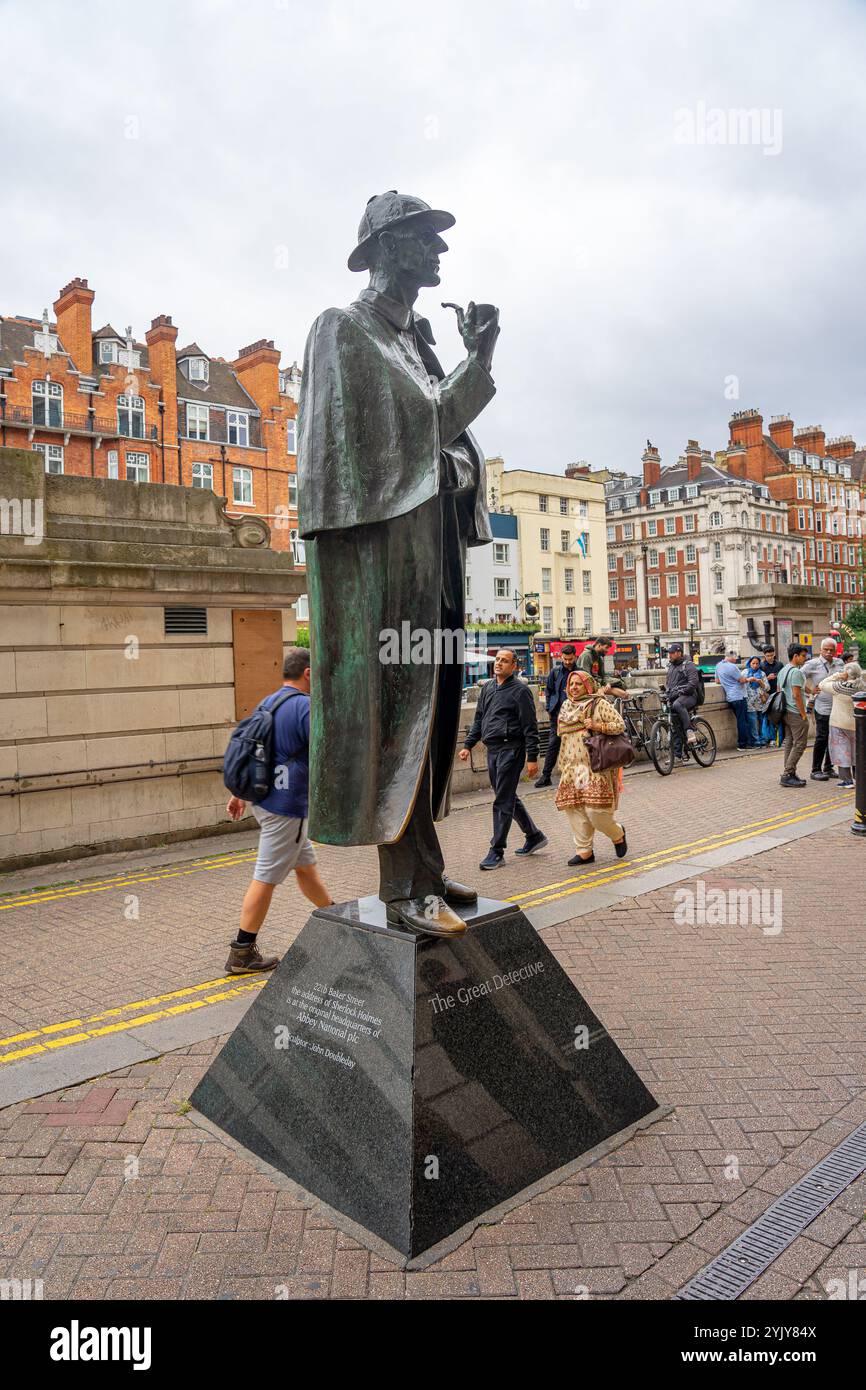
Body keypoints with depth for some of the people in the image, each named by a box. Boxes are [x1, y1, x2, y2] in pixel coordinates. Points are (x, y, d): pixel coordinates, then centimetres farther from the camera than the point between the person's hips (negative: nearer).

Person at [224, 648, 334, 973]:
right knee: (266, 878, -2)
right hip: (287, 805, -10)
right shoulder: (306, 706, -17)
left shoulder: (267, 703, 12)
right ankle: (242, 953, 6)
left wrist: (238, 795, 23)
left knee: (305, 864, 20)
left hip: (264, 799, 10)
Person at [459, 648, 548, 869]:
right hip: (492, 749, 8)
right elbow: (478, 720, 21)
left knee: (503, 801, -6)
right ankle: (534, 836, 32)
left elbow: (530, 726, -10)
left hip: (511, 749, -8)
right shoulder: (487, 688, 15)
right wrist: (468, 745, 13)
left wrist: (532, 757, -14)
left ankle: (497, 852, -1)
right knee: (508, 798, 16)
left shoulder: (520, 690, -7)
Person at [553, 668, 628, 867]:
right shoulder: (566, 706, 17)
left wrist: (598, 726, -18)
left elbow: (620, 725, -5)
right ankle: (584, 851, 11)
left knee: (595, 808, -11)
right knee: (573, 807, 2)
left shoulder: (600, 704, -2)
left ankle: (618, 834, 19)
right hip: (572, 767, 6)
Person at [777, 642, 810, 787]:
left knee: (788, 743, 12)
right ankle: (787, 775, -7)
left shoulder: (782, 671, 14)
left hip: (785, 712, 10)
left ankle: (789, 774, 16)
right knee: (799, 744, -6)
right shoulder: (796, 672, -16)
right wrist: (804, 714, -15)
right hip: (796, 714, -10)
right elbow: (796, 695, -20)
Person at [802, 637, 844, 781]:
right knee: (821, 739, -5)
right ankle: (816, 770, 2)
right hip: (822, 708, -6)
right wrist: (809, 691, -7)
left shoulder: (839, 663, 11)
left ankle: (828, 767, 22)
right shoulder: (813, 664, -5)